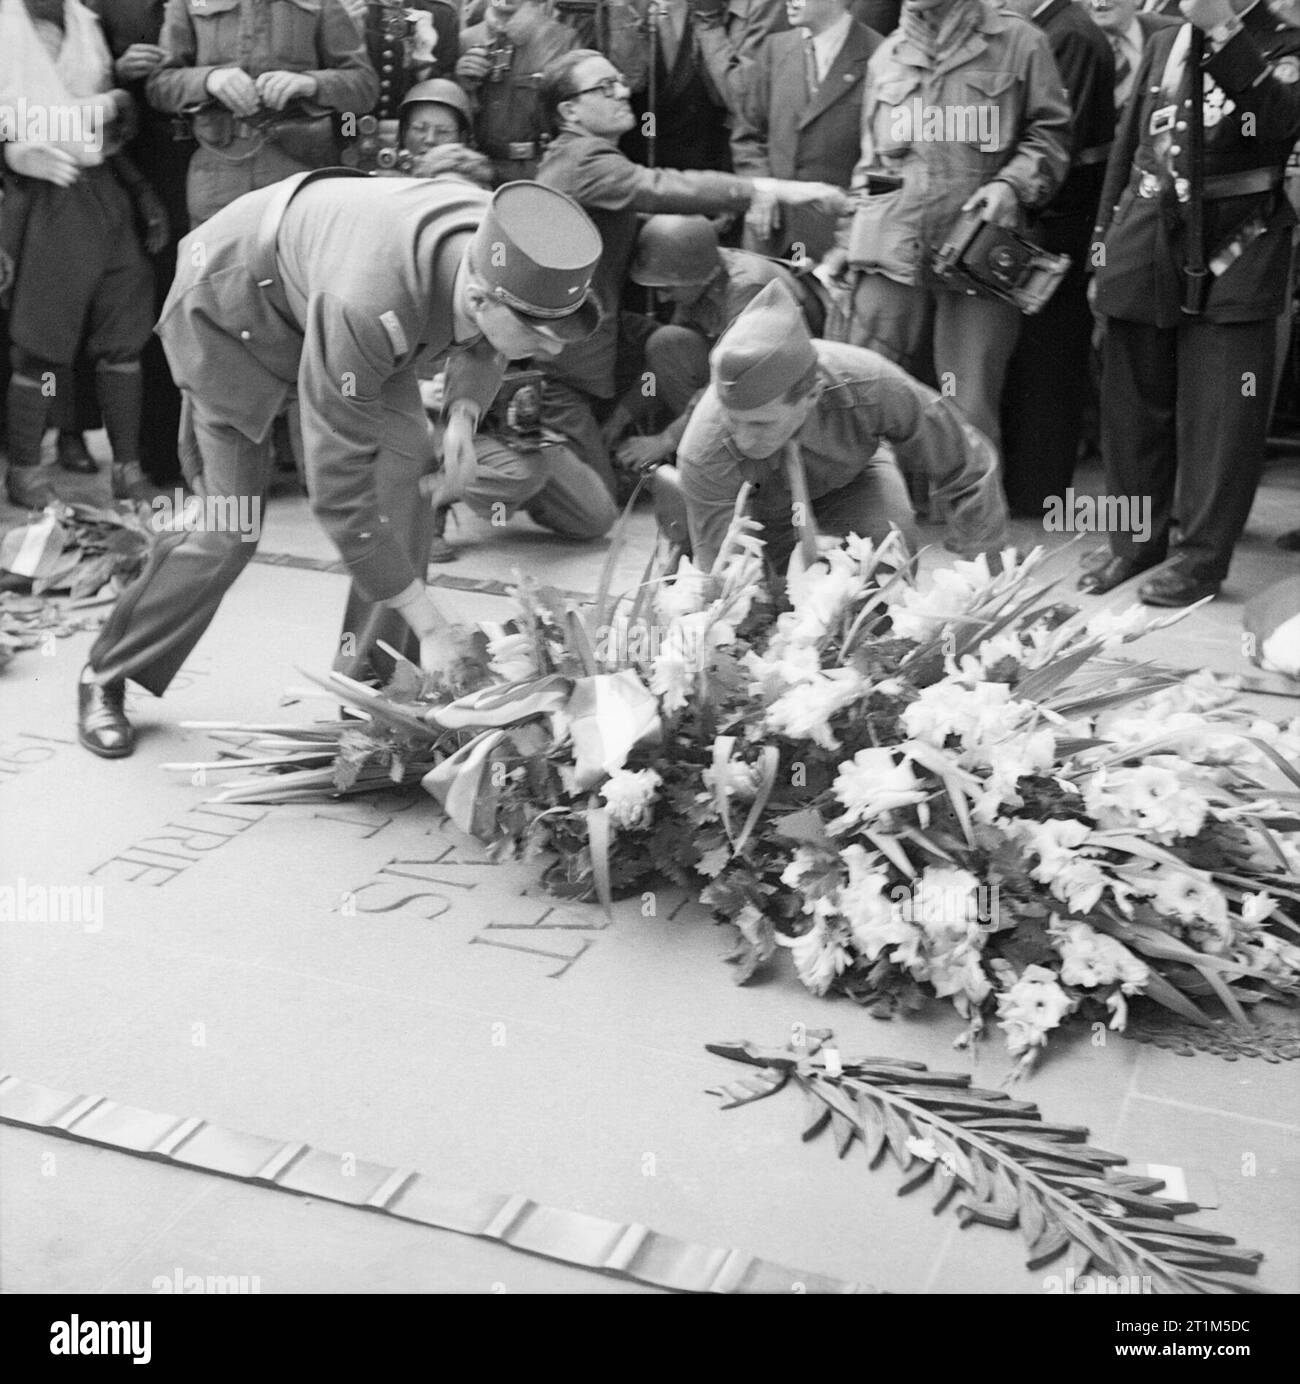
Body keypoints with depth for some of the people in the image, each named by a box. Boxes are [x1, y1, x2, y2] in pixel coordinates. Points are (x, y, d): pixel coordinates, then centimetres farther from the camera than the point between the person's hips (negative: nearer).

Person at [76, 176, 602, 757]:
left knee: (405, 467, -13)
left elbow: (481, 346, 2)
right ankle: (106, 678, 16)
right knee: (229, 530, -8)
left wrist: (463, 412, -19)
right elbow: (338, 491, -39)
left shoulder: (508, 256, -26)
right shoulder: (365, 306, -46)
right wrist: (431, 626, -35)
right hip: (231, 309, -6)